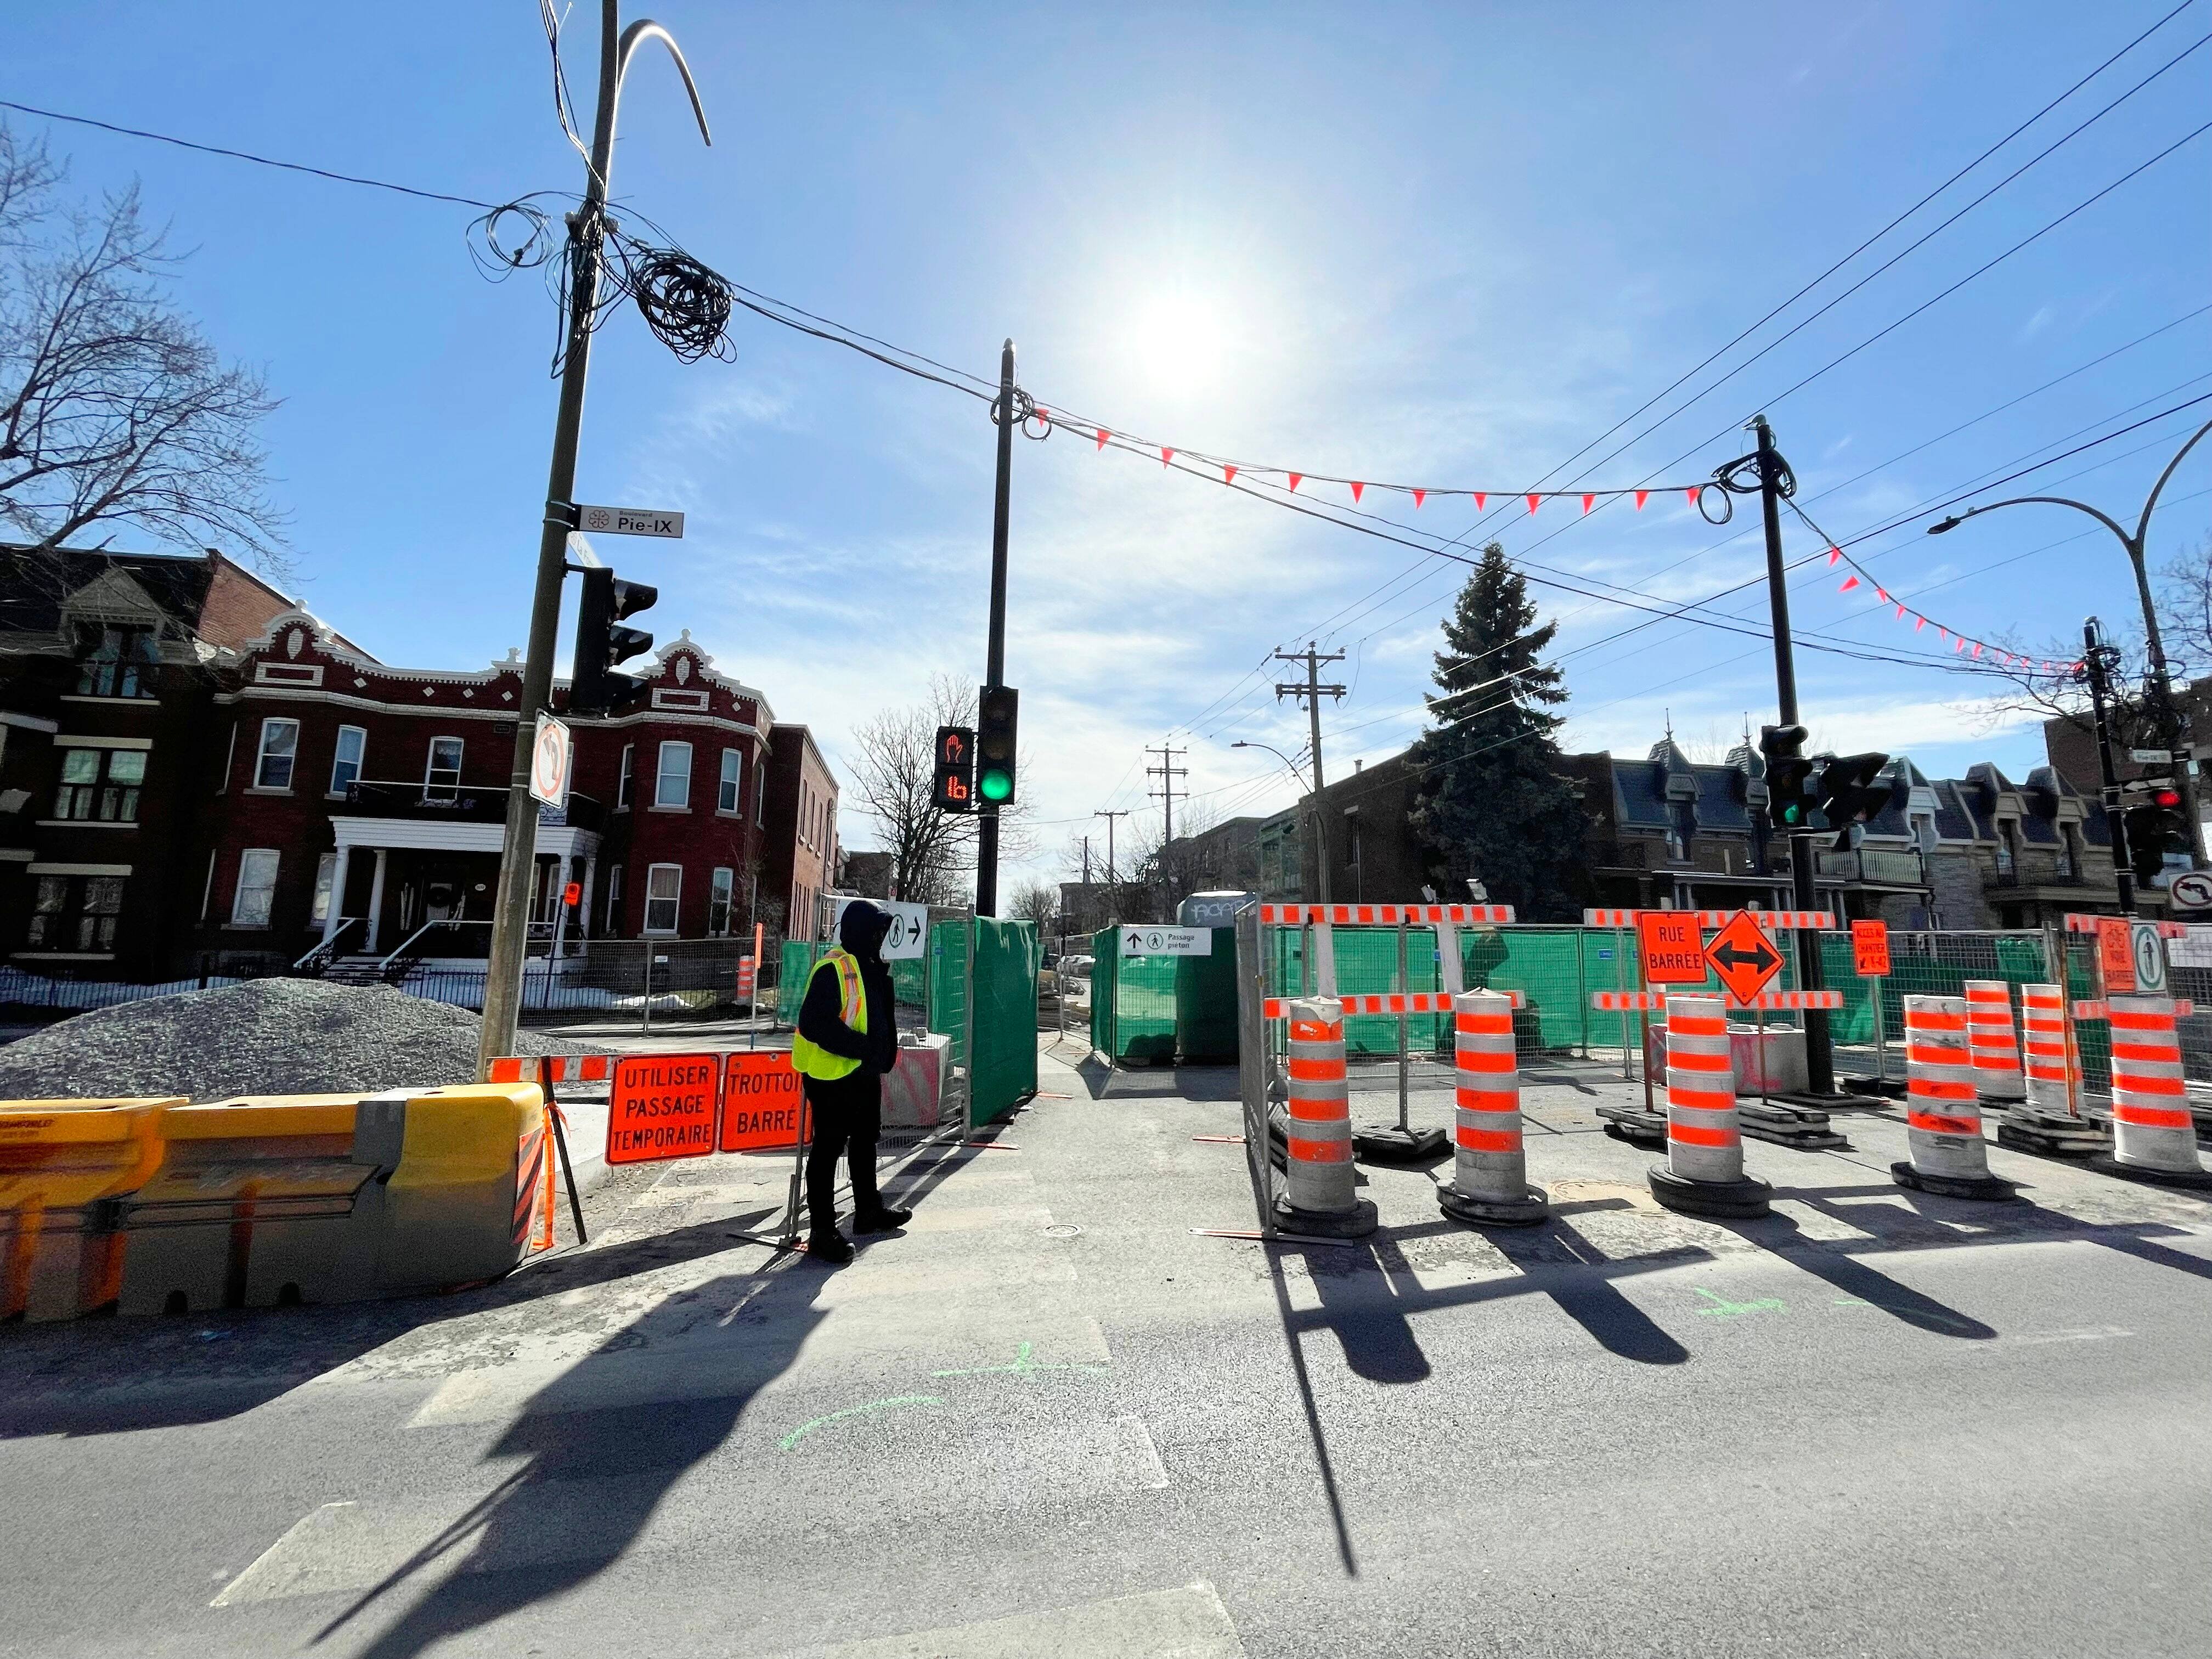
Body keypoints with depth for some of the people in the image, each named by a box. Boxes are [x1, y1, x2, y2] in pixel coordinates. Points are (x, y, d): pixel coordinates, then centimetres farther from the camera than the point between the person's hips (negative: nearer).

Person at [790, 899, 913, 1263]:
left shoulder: (873, 969, 10)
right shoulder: (833, 969, -20)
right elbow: (814, 1023, -27)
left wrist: (884, 1053, 7)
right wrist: (862, 1046, -26)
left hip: (864, 1074, 10)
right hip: (832, 1076, -10)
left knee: (865, 1141, 21)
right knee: (828, 1149, 2)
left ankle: (869, 1211, 38)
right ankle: (822, 1231, 14)